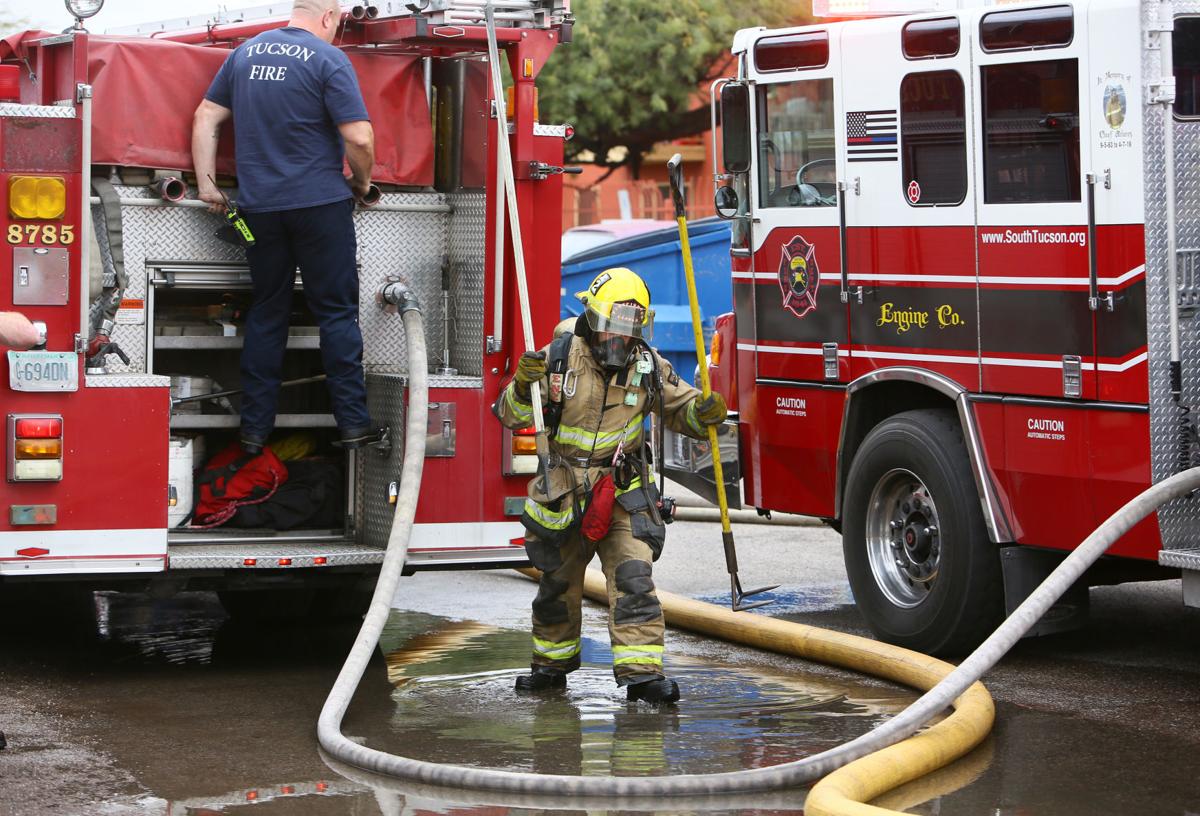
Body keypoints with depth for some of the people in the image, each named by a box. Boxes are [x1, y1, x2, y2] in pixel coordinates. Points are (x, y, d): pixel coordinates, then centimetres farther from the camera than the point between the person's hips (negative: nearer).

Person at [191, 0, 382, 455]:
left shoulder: (247, 52, 10)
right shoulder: (328, 59, -9)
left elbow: (206, 117, 11)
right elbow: (359, 138, -14)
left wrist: (206, 182, 13)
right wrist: (362, 182, 4)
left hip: (259, 206, 5)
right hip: (319, 203, -5)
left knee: (266, 312, 13)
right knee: (336, 311, 3)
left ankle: (255, 427, 12)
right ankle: (352, 422, 2)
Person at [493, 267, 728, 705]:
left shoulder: (647, 366, -3)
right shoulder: (559, 358, -9)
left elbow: (682, 410, 7)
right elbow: (511, 415, -6)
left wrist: (705, 411, -16)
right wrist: (523, 385, -26)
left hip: (624, 496, 0)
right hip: (564, 495, 0)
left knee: (633, 582, -13)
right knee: (558, 585, 15)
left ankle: (641, 672, -15)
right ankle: (551, 665, 33)